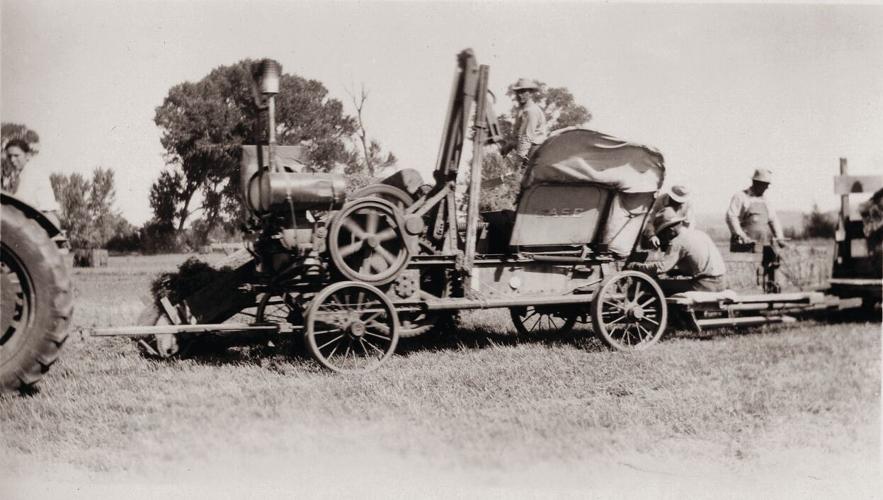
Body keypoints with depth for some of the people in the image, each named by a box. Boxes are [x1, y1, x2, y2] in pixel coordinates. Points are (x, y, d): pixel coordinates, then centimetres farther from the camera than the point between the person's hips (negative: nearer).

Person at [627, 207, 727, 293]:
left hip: (705, 284, -9)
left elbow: (661, 267, -18)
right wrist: (674, 271, 20)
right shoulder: (699, 234, 16)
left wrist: (635, 266, -8)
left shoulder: (678, 242, -11)